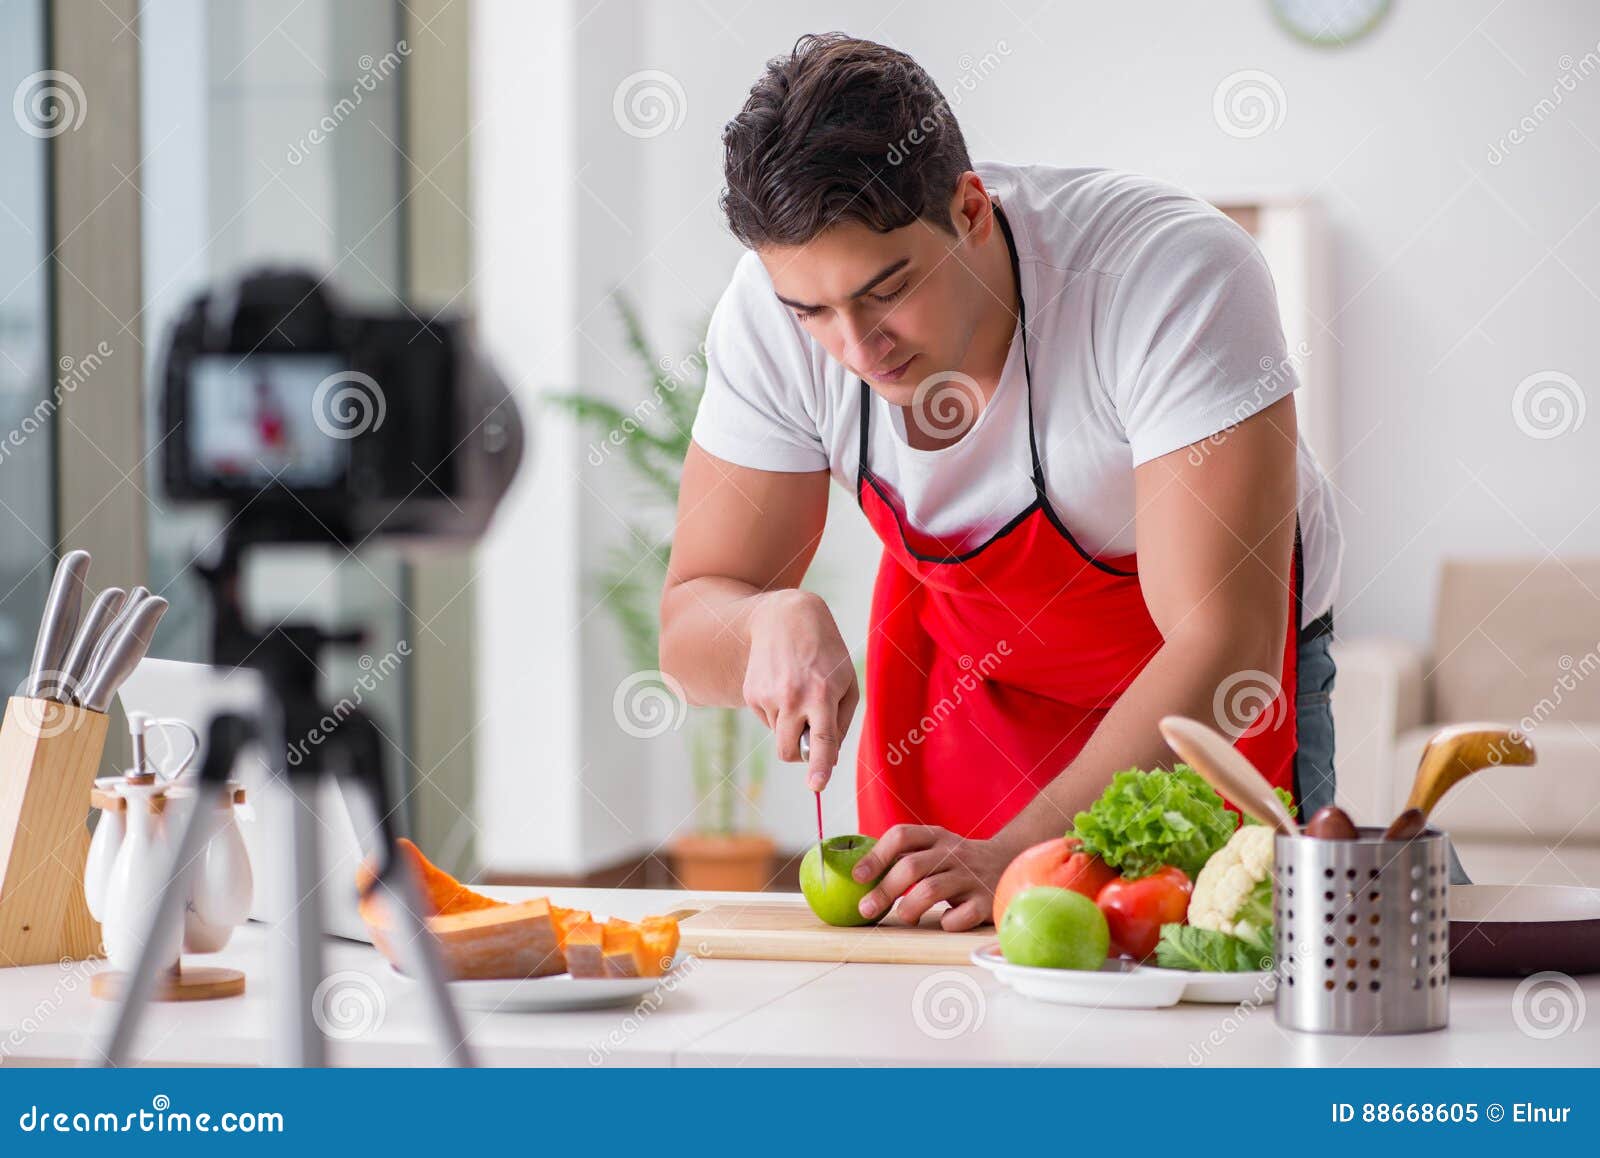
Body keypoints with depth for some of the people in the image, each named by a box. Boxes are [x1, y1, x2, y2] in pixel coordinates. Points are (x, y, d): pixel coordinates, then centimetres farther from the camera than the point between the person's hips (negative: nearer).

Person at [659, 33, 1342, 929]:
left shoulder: (1178, 275, -35)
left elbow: (1219, 644, -37)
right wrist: (775, 621, -36)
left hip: (1209, 702, -2)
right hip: (956, 666, 3)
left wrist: (1017, 856, -45)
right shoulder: (770, 316, -23)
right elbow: (692, 632, -12)